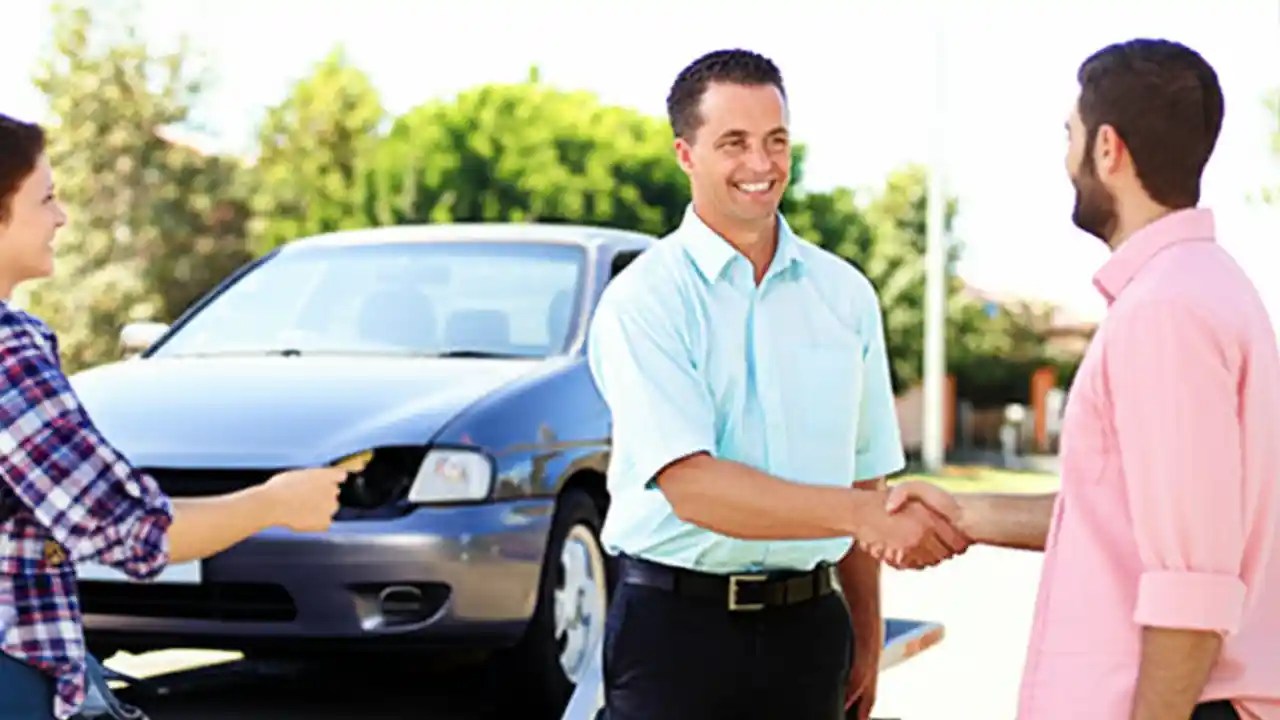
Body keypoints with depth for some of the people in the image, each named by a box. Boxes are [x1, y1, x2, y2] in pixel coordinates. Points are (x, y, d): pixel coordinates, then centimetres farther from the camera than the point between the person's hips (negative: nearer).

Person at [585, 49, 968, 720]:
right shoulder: (642, 300, -9)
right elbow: (691, 487, -19)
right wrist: (866, 515, -28)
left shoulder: (845, 294, 7)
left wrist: (866, 637, 11)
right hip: (676, 622, -4)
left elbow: (861, 476, 13)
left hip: (807, 624, 4)